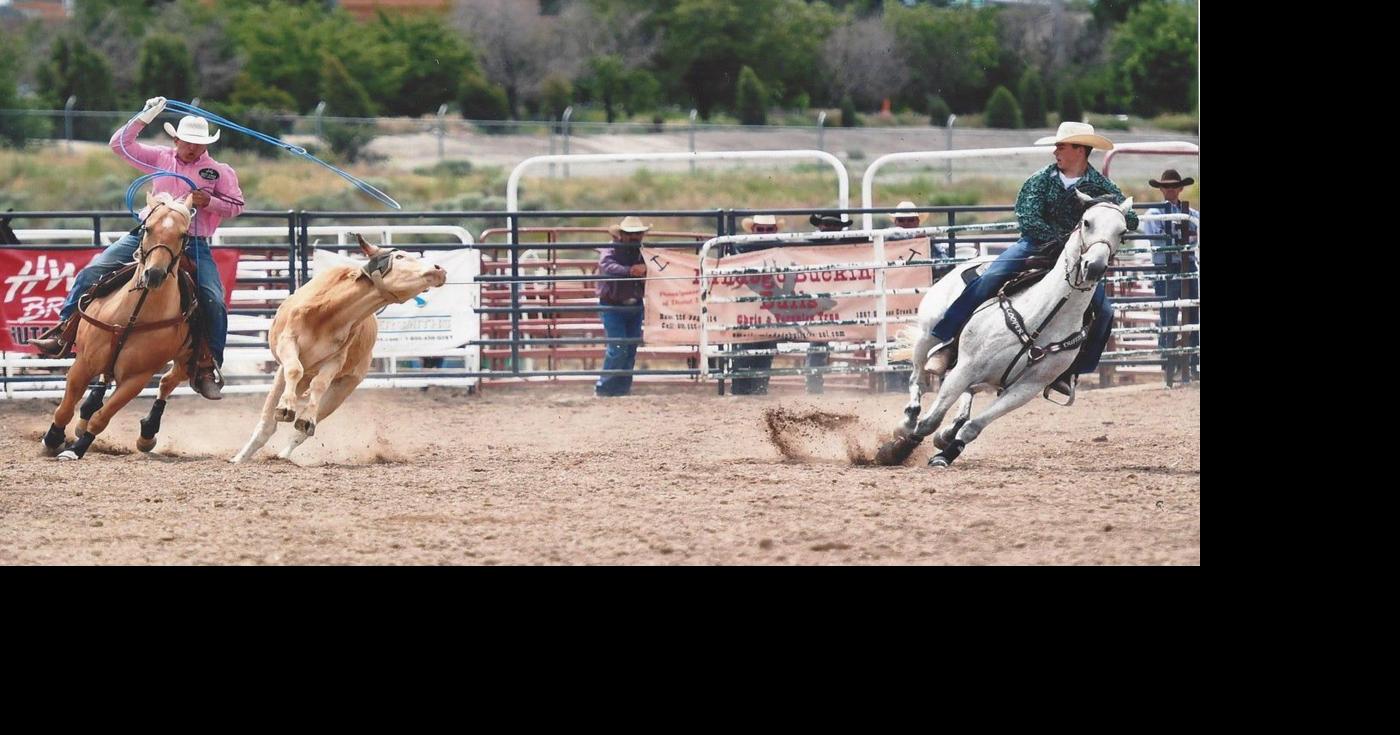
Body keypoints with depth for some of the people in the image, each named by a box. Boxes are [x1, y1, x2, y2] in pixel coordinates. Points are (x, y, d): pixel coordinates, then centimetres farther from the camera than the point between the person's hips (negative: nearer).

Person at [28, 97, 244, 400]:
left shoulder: (220, 172, 5)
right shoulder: (160, 158, 11)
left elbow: (237, 205, 3)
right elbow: (120, 144, 8)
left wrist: (209, 201, -16)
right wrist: (145, 117, -4)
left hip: (193, 245, -2)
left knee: (213, 302, -18)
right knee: (92, 272, -10)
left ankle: (207, 368, -7)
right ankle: (64, 334, -3)